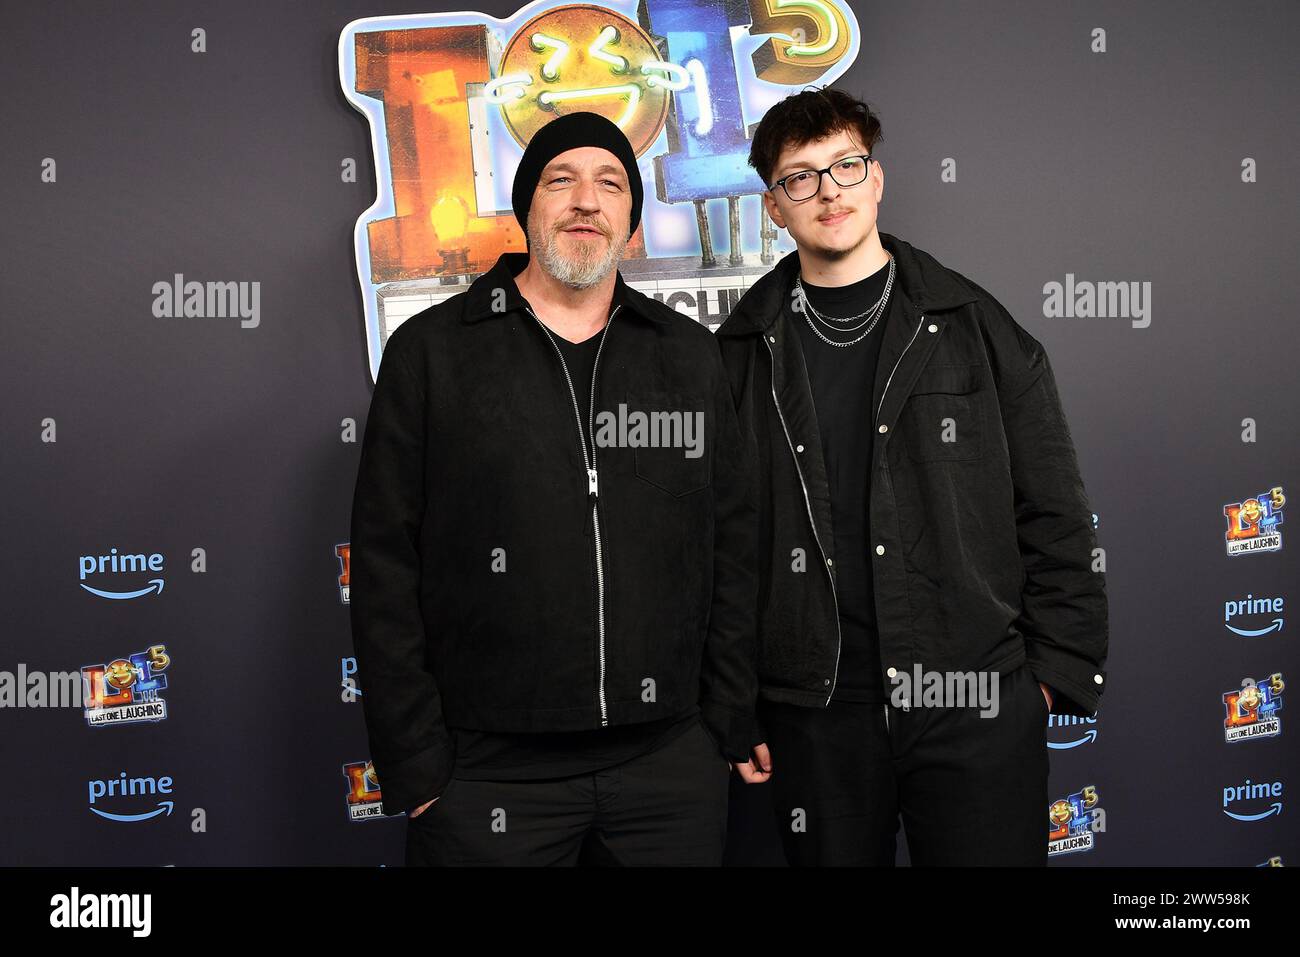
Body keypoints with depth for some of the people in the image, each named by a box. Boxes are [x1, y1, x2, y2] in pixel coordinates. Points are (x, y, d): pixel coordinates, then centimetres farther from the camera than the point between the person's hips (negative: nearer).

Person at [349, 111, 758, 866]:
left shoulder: (693, 356, 7)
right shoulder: (431, 351, 0)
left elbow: (732, 548, 8)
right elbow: (386, 564, -3)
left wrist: (731, 726, 3)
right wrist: (414, 763, -6)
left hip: (671, 765, 3)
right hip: (488, 775, -2)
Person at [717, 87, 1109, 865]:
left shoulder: (976, 327, 2)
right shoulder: (743, 354, 3)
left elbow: (1054, 516, 3)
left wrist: (1060, 671, -2)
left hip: (976, 702, 0)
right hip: (816, 711, 1)